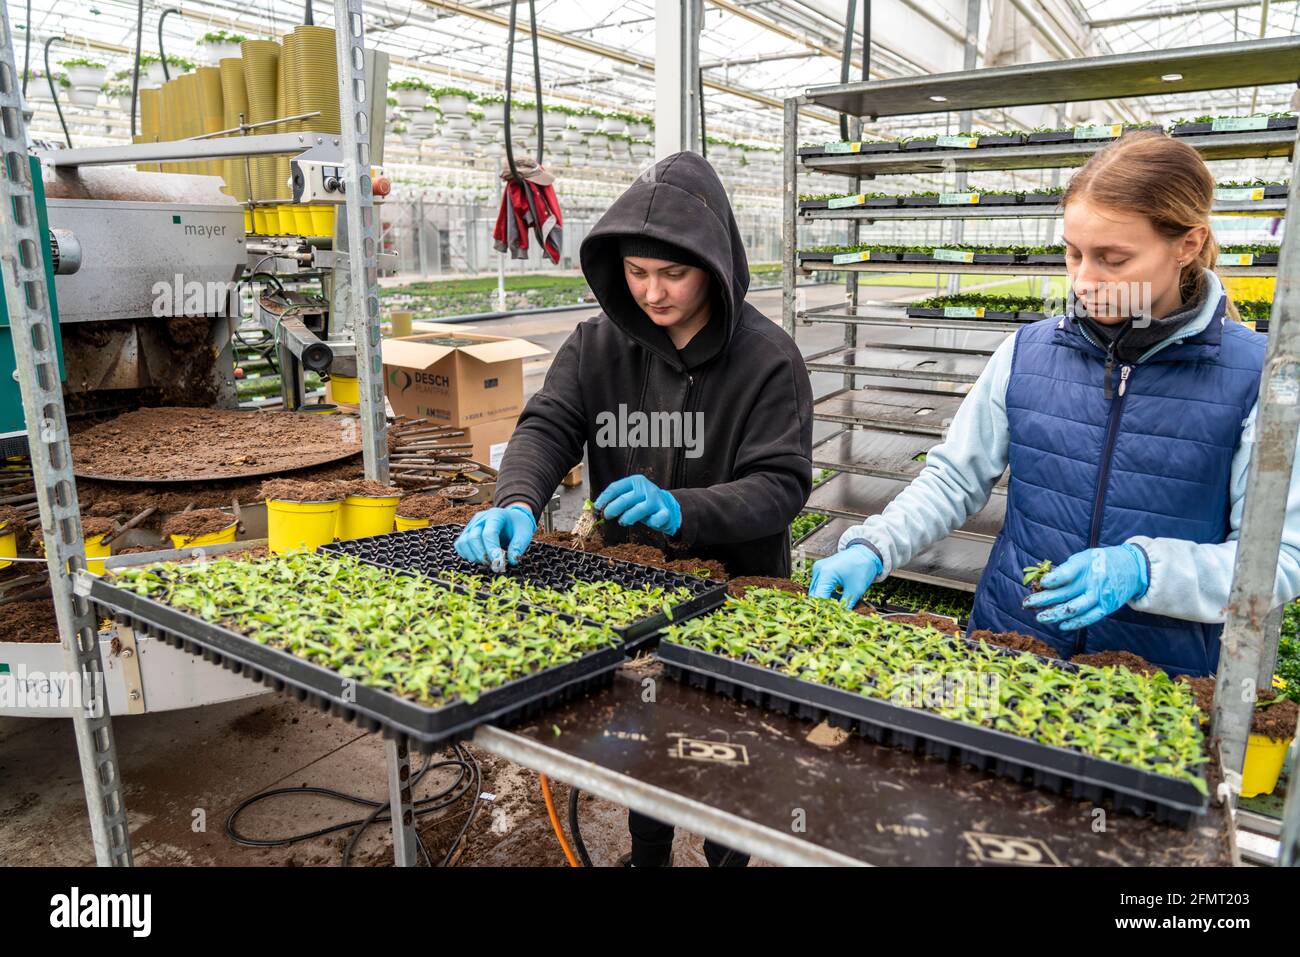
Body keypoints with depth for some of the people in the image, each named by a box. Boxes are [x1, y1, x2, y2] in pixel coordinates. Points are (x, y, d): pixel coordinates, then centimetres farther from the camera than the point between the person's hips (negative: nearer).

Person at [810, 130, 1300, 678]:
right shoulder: (1029, 353, -3)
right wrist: (869, 550, -14)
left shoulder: (1253, 376, -10)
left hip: (1164, 681, -2)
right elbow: (953, 479, 1)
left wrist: (1143, 568, -26)